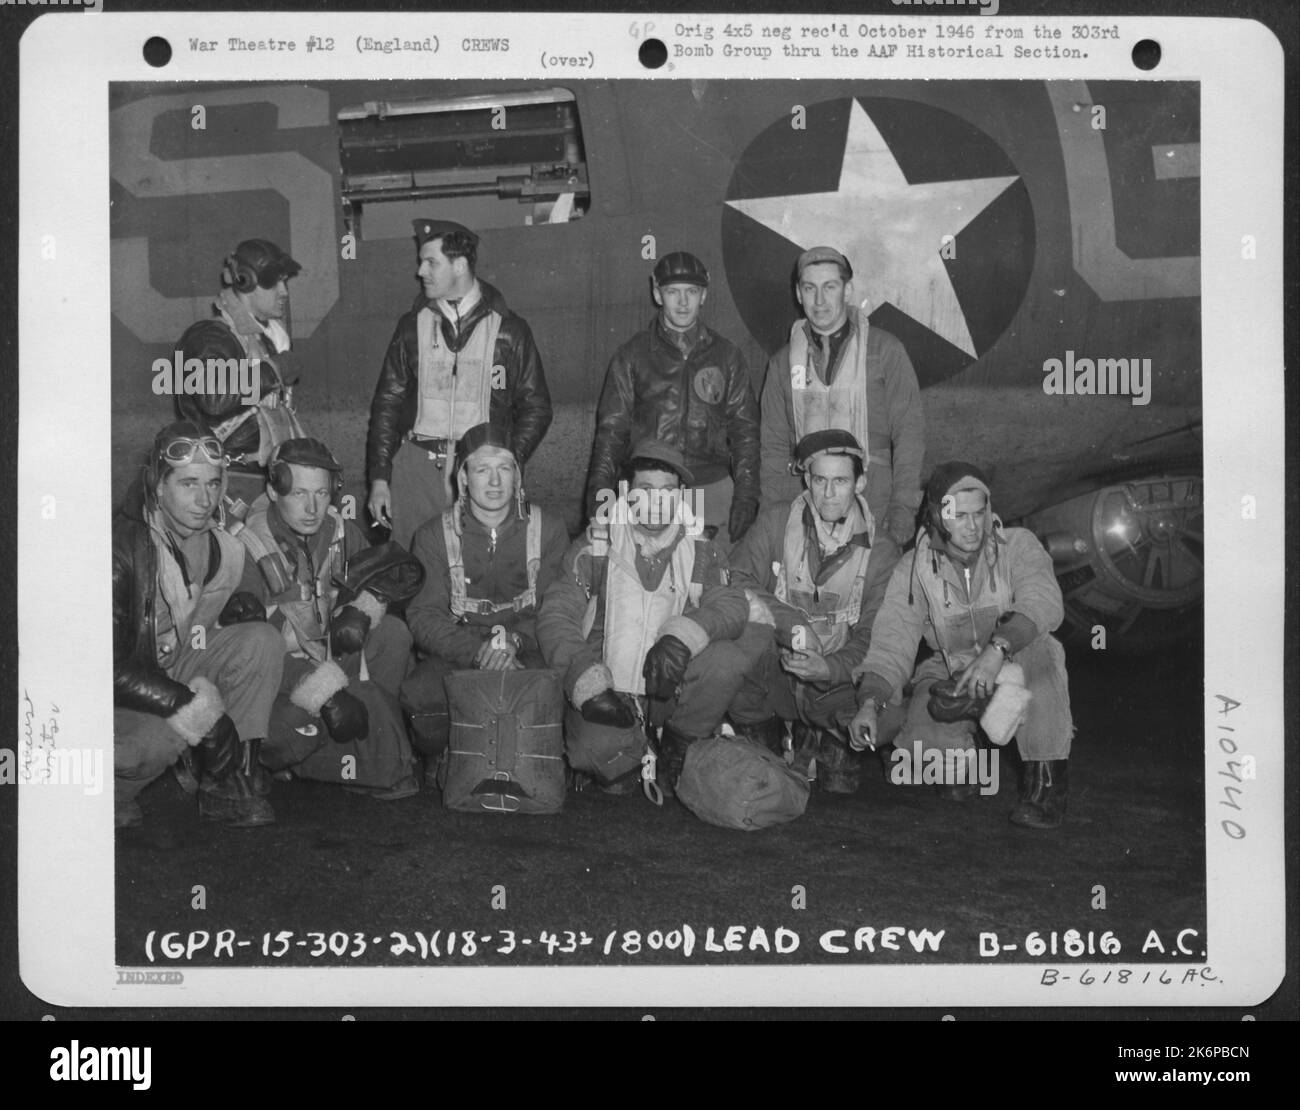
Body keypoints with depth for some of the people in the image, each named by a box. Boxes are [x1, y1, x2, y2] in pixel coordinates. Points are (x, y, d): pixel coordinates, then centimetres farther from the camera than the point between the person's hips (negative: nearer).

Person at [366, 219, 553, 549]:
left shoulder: (508, 330, 5)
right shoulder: (412, 327, 11)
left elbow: (536, 407, 7)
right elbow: (387, 405, 12)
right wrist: (379, 478, 4)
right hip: (417, 469, 2)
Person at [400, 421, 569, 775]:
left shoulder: (549, 530, 6)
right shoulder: (433, 536, 5)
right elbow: (423, 616, -4)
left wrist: (513, 641, -20)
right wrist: (478, 651, -22)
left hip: (526, 656, 0)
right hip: (454, 658, 0)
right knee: (418, 694, -32)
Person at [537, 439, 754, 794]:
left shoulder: (701, 552, 8)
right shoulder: (595, 546, 3)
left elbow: (731, 606, -8)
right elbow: (554, 617, -4)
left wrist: (683, 635, -30)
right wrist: (589, 682, -20)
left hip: (672, 687, 3)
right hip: (606, 688, -2)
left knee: (727, 659, -26)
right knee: (597, 751, -33)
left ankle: (677, 749, -1)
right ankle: (620, 763, 6)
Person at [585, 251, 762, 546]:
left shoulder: (726, 355, 11)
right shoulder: (632, 356, 8)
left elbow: (744, 430, 9)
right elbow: (611, 430, 6)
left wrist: (746, 498, -1)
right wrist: (599, 496, -5)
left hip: (713, 491, 1)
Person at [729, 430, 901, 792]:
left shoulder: (881, 552, -1)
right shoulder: (774, 524, -1)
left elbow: (873, 637, -4)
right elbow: (735, 583, -10)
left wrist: (830, 668, -24)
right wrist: (788, 620, -26)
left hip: (836, 679, 1)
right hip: (774, 673, 0)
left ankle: (826, 743, 11)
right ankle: (758, 740, -5)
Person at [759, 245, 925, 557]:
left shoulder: (884, 350, 4)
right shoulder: (783, 362, 13)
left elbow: (909, 433, 1)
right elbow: (774, 445, 13)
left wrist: (904, 508, -8)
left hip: (875, 516, -2)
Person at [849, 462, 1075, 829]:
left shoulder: (1018, 546, -13)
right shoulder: (913, 570, -8)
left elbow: (1043, 603, -32)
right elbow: (890, 646, -13)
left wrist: (998, 648, -49)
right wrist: (869, 702, -32)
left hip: (1016, 667, -1)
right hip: (951, 674, 1)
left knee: (1037, 651, -36)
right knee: (921, 739, -28)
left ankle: (1046, 781, -24)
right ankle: (957, 757, 12)